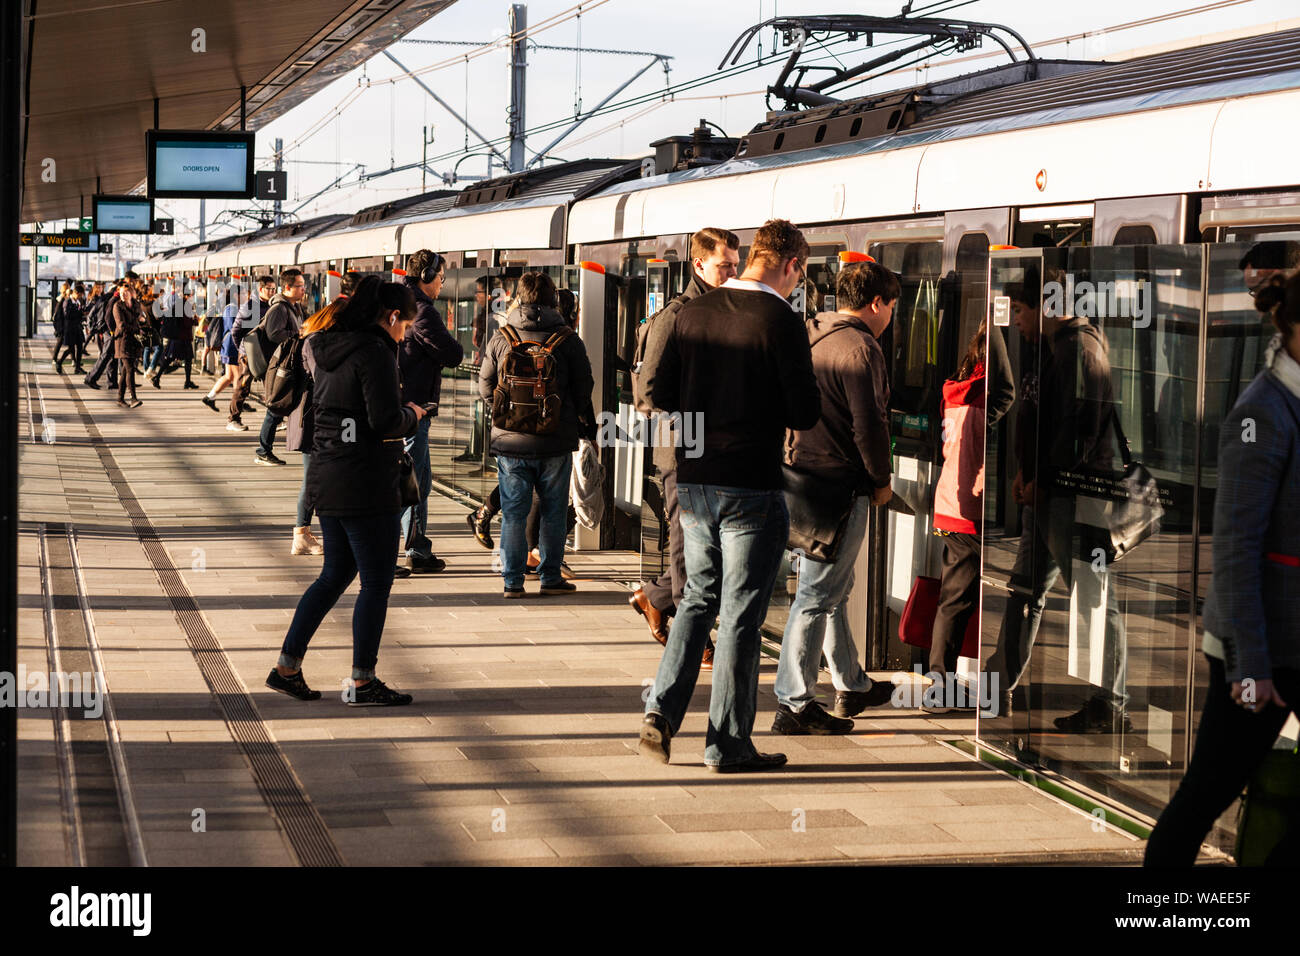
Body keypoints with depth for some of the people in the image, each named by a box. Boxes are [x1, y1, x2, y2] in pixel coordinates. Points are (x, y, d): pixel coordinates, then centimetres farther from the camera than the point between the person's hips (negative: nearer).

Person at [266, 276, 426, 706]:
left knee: (336, 573, 19)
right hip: (365, 484, -9)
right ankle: (362, 683, 8)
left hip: (326, 477, 9)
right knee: (376, 581, 2)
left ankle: (287, 666, 20)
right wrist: (412, 414, -1)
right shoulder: (374, 351, -16)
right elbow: (385, 420, -22)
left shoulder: (328, 348, 11)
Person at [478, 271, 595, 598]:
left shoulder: (501, 339, -3)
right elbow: (584, 388, 2)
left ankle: (512, 580, 9)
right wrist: (588, 426, 19)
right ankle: (551, 577, 14)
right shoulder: (568, 340, -5)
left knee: (513, 513, 7)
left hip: (510, 443, 1)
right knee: (553, 512, 10)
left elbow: (484, 386, 5)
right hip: (556, 444, -1)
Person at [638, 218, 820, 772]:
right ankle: (728, 743, 10)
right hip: (752, 488, -5)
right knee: (740, 613, 4)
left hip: (693, 482, 5)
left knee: (699, 597, 20)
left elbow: (657, 391, 4)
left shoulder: (694, 312, 3)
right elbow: (806, 415, -12)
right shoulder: (781, 322, -12)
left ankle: (662, 708, 7)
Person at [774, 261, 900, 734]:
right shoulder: (861, 349, -15)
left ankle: (852, 687, 35)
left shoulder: (808, 336, 12)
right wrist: (882, 480, -4)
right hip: (841, 487, -9)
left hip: (804, 477, 9)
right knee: (817, 596, -5)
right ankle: (794, 705, -3)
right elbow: (869, 425, -18)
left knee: (833, 589, 21)